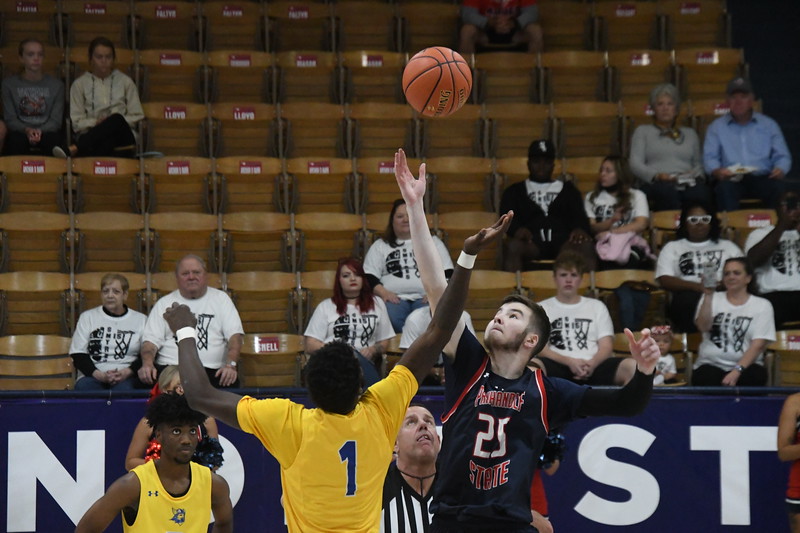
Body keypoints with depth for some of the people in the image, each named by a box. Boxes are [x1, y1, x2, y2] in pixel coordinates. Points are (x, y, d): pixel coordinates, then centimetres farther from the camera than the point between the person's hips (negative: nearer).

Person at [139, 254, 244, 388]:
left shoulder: (220, 298, 16)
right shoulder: (164, 303, 18)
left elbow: (235, 335, 6)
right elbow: (151, 340, 10)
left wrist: (231, 365, -15)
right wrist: (147, 364, -14)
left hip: (212, 371, 0)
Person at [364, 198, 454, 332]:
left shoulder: (433, 242, 25)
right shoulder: (380, 246, 24)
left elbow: (447, 273, 15)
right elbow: (369, 276, 13)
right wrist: (383, 292, -8)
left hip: (426, 298, 0)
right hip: (395, 298, 0)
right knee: (391, 318, -38)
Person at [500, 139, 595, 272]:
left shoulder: (568, 189, 30)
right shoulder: (515, 191, 26)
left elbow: (579, 216, 16)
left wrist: (580, 229, -12)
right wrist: (518, 230, -16)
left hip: (563, 241, 1)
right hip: (532, 243, -1)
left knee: (586, 246, -34)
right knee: (513, 246, -38)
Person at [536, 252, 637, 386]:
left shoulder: (597, 306, 24)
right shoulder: (542, 308, 17)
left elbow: (606, 347, 12)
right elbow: (540, 349, 4)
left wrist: (592, 363, -14)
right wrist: (570, 362, -17)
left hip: (593, 367, 3)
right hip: (559, 367, -2)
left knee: (632, 366, -31)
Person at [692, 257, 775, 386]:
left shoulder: (762, 305, 8)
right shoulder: (712, 298, 14)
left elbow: (758, 345, -4)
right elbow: (703, 327, -4)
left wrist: (737, 370, -18)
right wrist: (708, 295, -14)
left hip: (746, 365, 0)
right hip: (711, 365, 0)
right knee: (707, 379, -35)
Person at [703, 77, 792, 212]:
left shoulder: (769, 125, 19)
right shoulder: (716, 127, 16)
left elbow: (782, 156, 15)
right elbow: (710, 158, 7)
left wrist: (780, 169, -10)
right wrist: (717, 171, -18)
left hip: (762, 179, 1)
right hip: (732, 179, -1)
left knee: (779, 187, -33)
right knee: (724, 188, -37)